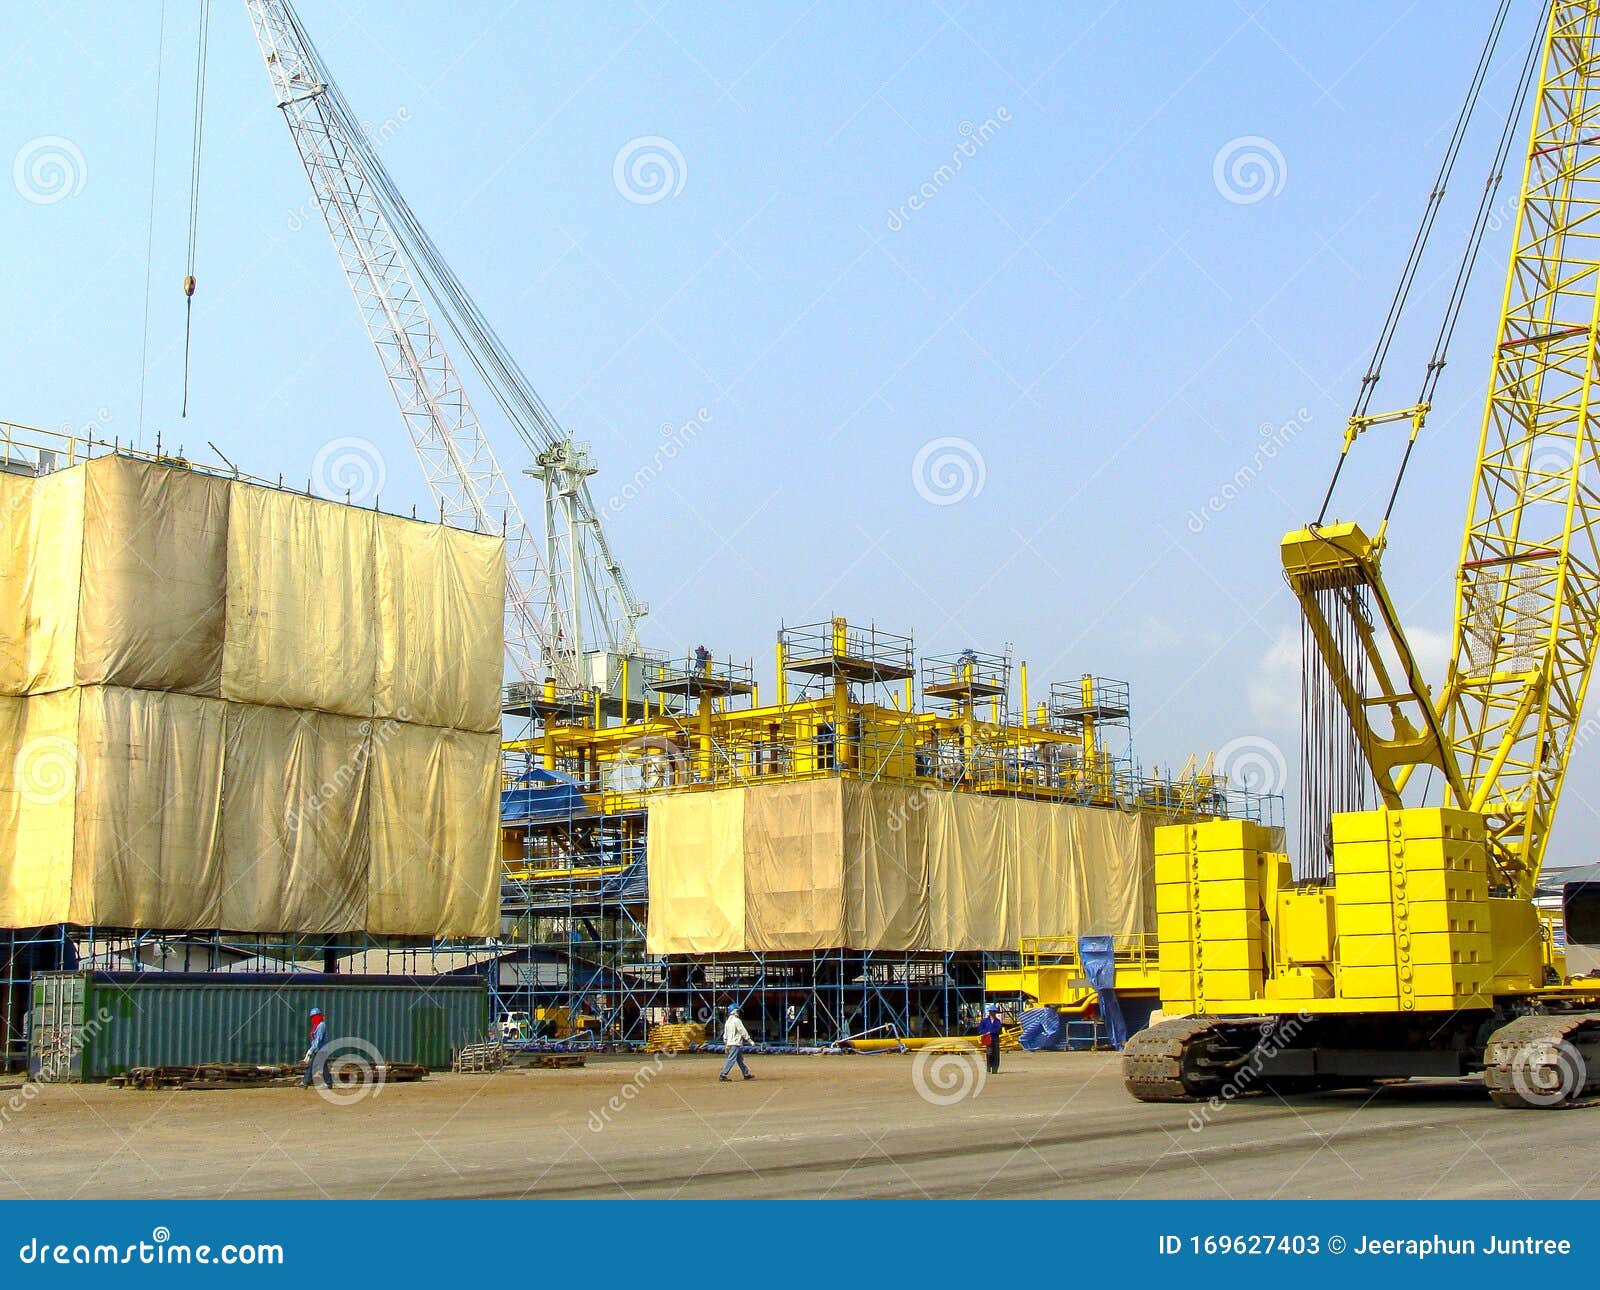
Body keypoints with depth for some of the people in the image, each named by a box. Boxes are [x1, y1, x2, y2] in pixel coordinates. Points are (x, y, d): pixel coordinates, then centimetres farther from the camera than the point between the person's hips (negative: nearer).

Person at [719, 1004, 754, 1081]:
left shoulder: (728, 1021, 12)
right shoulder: (736, 1020, -13)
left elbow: (725, 1034, 16)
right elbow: (743, 1031, -13)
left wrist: (726, 1045, 20)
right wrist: (749, 1040, -7)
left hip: (730, 1043, 9)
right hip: (736, 1043, -9)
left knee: (740, 1059, 15)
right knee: (731, 1060, -9)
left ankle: (746, 1074, 21)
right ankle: (723, 1075, -13)